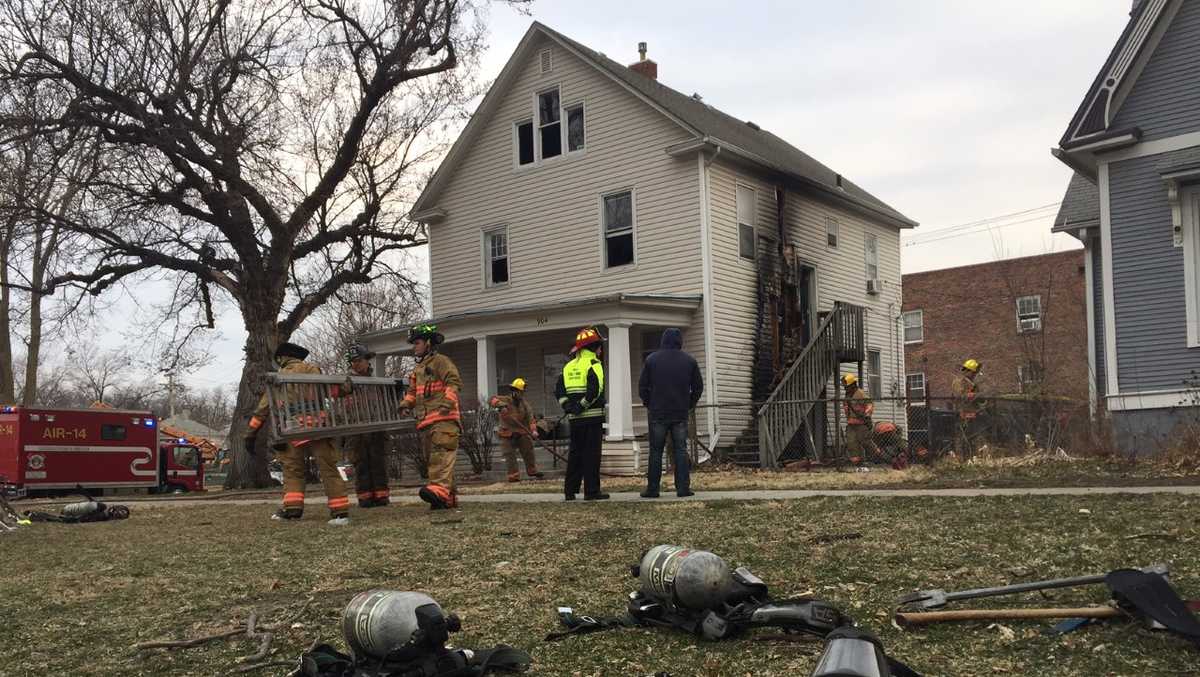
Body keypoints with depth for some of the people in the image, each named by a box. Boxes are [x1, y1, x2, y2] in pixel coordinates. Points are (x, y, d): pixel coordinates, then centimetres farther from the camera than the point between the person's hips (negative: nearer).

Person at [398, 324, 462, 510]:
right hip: (425, 420, 9)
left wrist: (448, 400, -27)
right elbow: (413, 392, 28)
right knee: (433, 458, 7)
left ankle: (439, 489, -37)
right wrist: (406, 403, 8)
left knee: (441, 454, -22)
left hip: (443, 418, -9)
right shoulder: (417, 369, 27)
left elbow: (454, 382, -12)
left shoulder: (441, 361, 1)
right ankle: (450, 498, 10)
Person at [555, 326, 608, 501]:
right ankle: (591, 491, -3)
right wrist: (582, 405, -12)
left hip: (575, 419, 6)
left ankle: (570, 490, 15)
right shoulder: (593, 364, -7)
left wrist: (568, 407, 4)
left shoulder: (568, 366, 15)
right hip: (592, 416, -6)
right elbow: (595, 390, -21)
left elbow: (559, 390, 10)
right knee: (591, 454, -3)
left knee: (575, 454, 13)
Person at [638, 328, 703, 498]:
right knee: (681, 450, 4)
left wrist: (649, 404, 14)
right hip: (681, 414, 1)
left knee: (656, 451, 4)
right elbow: (698, 387, 6)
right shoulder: (689, 360, 4)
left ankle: (652, 489, 5)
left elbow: (642, 386, 2)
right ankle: (683, 488, -1)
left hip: (658, 414, -1)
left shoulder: (651, 359, 0)